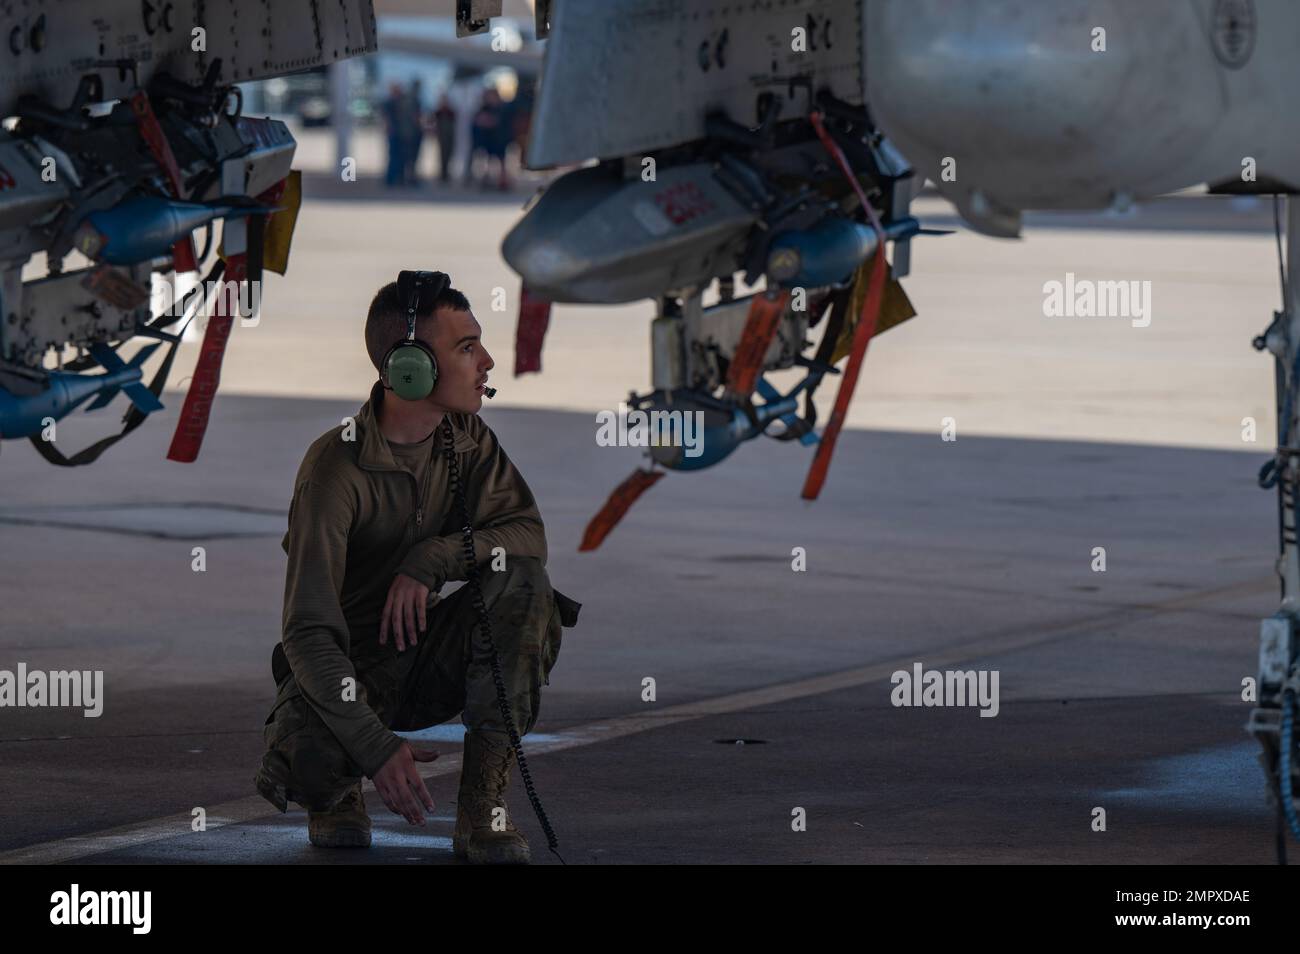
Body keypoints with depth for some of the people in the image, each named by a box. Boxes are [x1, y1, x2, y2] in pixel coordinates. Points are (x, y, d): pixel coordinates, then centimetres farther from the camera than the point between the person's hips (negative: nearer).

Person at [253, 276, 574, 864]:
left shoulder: (466, 439, -2)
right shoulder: (336, 468, -22)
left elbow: (527, 533, -10)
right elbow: (308, 633, -26)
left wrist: (430, 560, -28)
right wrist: (374, 745, -37)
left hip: (424, 660, 5)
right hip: (346, 670, -4)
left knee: (520, 577, -23)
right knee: (305, 764, -36)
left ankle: (484, 802, -20)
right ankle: (337, 792, 6)